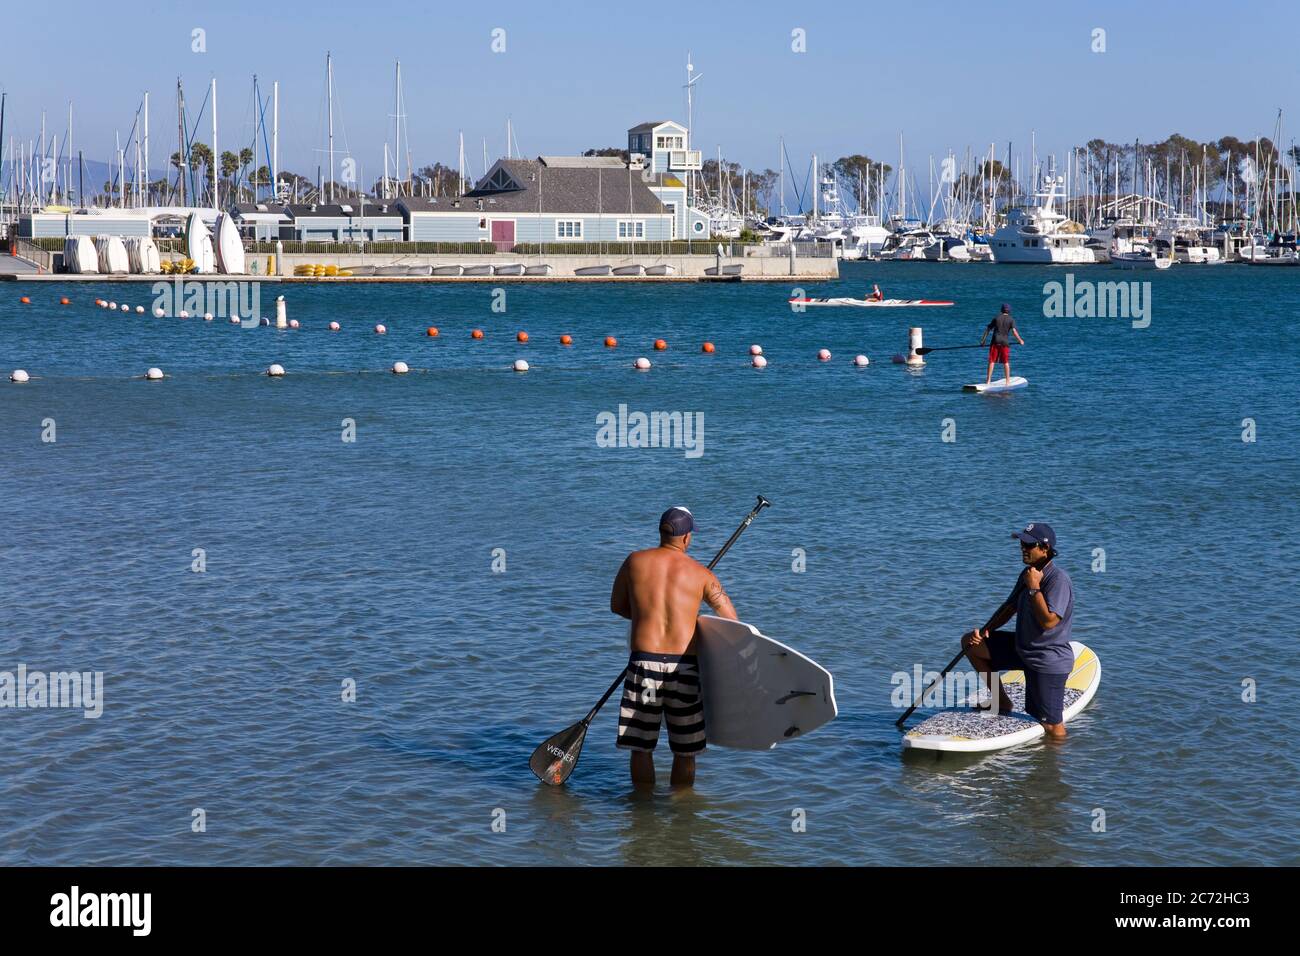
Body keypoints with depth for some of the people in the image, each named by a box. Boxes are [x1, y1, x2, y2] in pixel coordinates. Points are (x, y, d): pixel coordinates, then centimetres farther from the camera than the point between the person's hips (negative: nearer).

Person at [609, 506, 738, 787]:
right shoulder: (701, 574, 3)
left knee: (641, 748, 10)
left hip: (644, 660, 0)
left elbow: (617, 606, 17)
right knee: (685, 752, 12)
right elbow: (732, 623, 7)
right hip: (684, 666, 0)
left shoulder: (634, 561, 5)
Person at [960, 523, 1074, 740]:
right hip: (1023, 649, 9)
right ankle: (1002, 703, 14)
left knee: (1051, 726, -7)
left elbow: (1048, 621, -32)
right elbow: (1010, 607, 13)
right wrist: (985, 630, -1)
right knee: (970, 642, 9)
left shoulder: (1058, 579, -23)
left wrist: (1034, 588, -26)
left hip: (1049, 662, -9)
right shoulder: (1028, 574, 4)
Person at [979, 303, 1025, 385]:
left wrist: (983, 340, 15)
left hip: (995, 342, 1)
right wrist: (1020, 340, 0)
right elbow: (1014, 331, -10)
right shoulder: (1011, 320, 2)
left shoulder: (996, 318, 8)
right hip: (1005, 342, -1)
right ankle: (1008, 380, 11)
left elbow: (988, 329, 9)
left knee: (992, 361, 2)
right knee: (1006, 362, 8)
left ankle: (988, 380, -2)